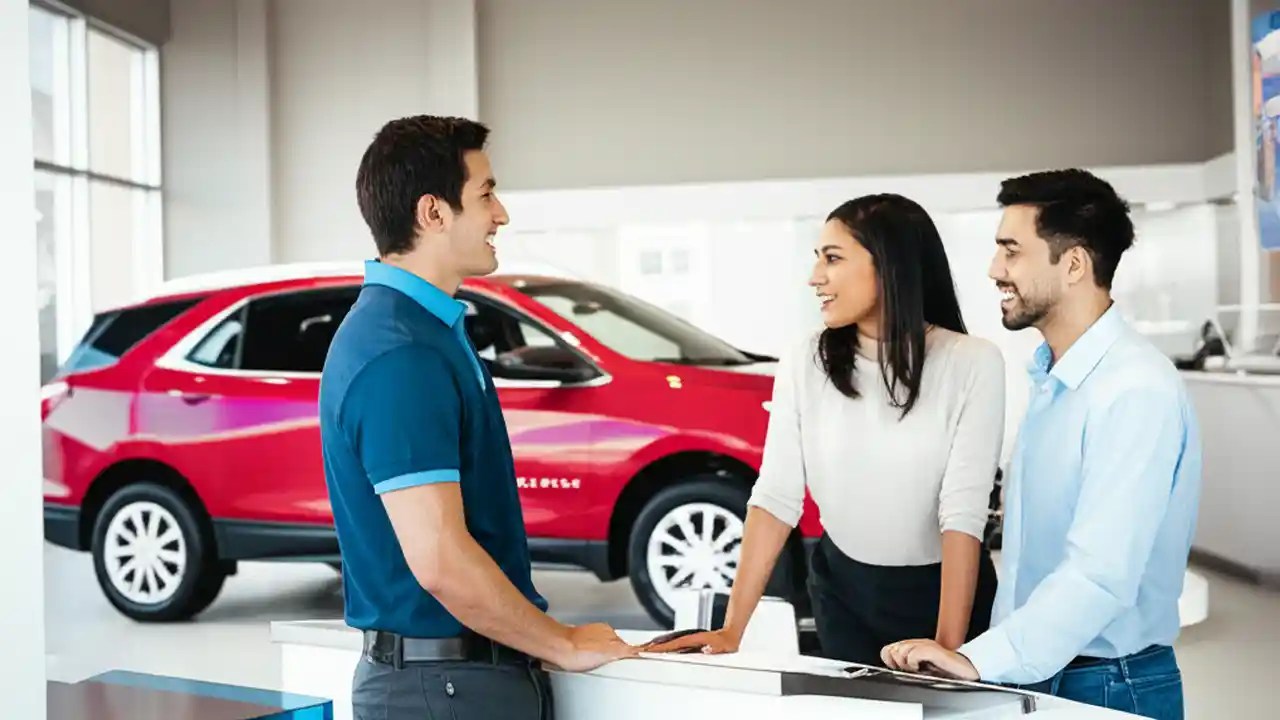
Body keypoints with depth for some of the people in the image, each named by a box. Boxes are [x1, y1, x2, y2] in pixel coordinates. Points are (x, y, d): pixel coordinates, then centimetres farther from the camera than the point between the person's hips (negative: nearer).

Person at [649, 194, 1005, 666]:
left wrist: (948, 645, -26)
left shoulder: (973, 363, -15)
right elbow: (776, 496, -10)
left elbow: (964, 510, -19)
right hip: (843, 589, 2)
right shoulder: (804, 364, -6)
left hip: (943, 590, -2)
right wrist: (732, 629, -17)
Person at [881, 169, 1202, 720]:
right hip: (1030, 674, 8)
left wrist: (981, 662, -31)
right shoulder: (1048, 377, 8)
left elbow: (1101, 573, -28)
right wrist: (992, 656, 6)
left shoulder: (1136, 391, -21)